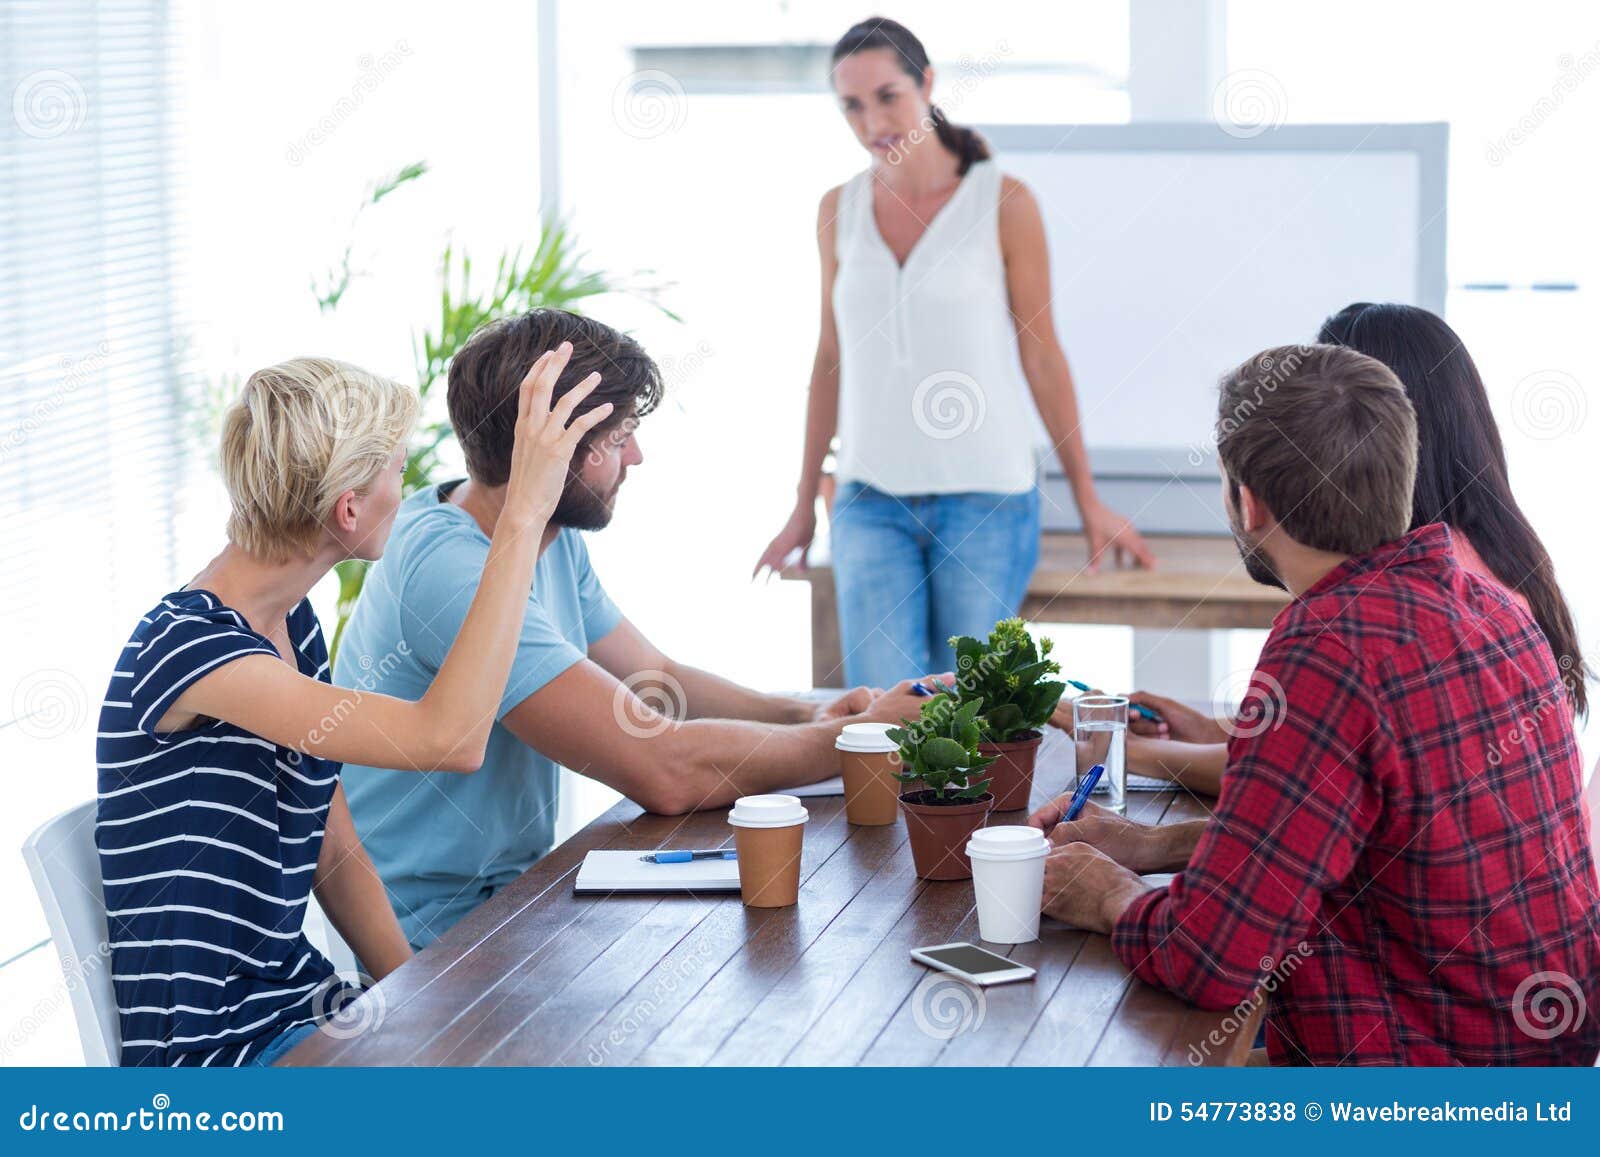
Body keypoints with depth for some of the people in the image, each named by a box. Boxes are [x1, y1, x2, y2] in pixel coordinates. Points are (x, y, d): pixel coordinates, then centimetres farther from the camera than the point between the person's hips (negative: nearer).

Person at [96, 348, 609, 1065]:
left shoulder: (293, 624, 9)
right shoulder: (185, 647, -21)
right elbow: (448, 738, -32)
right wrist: (523, 513, -30)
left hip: (300, 1007, 9)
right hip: (210, 1058, -9)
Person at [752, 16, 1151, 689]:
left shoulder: (1003, 203, -3)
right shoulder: (838, 211, 7)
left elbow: (1041, 356, 1)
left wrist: (1089, 501, 1)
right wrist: (803, 506, 18)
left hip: (986, 496, -3)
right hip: (871, 500, 3)